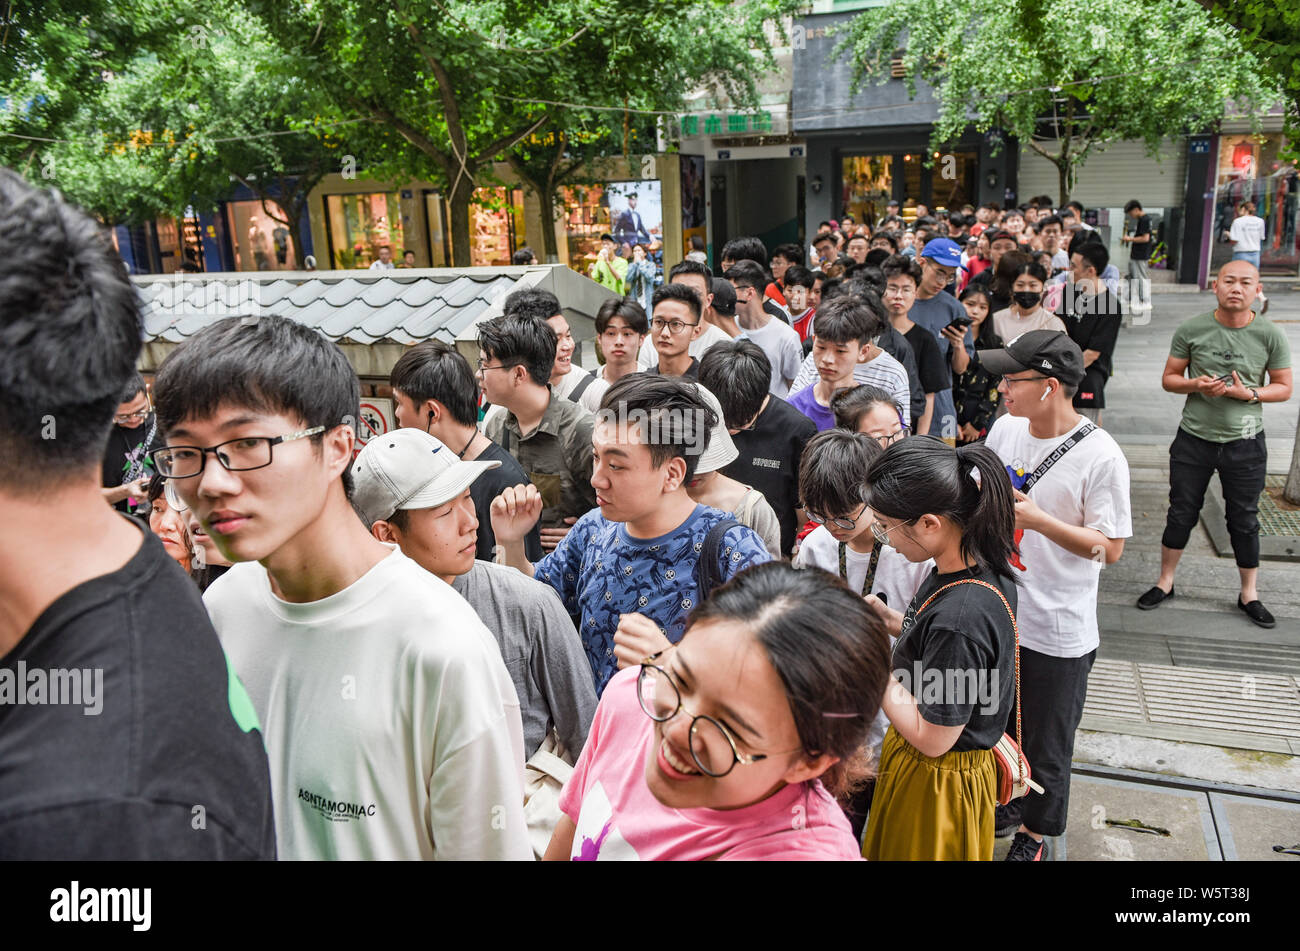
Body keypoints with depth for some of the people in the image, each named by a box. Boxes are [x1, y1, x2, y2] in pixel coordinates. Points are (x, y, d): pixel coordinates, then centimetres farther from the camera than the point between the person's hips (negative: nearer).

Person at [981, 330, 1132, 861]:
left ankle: (1034, 835, 37)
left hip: (1057, 630, -5)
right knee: (993, 723, 23)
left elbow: (1110, 549, -17)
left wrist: (1037, 519, -27)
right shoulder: (1005, 429, -1)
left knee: (1045, 744, 13)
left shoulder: (1100, 457, -20)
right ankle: (1008, 806, 48)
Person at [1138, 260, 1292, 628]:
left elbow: (1284, 388, 1)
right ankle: (1165, 583, 25)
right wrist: (1196, 384, -19)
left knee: (1244, 521, 10)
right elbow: (1169, 379, 1)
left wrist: (1249, 394, -18)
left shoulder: (1270, 335, -6)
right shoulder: (1191, 330, -6)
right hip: (1194, 439, 0)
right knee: (1181, 514, 9)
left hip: (1245, 443, 0)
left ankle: (1249, 594, 26)